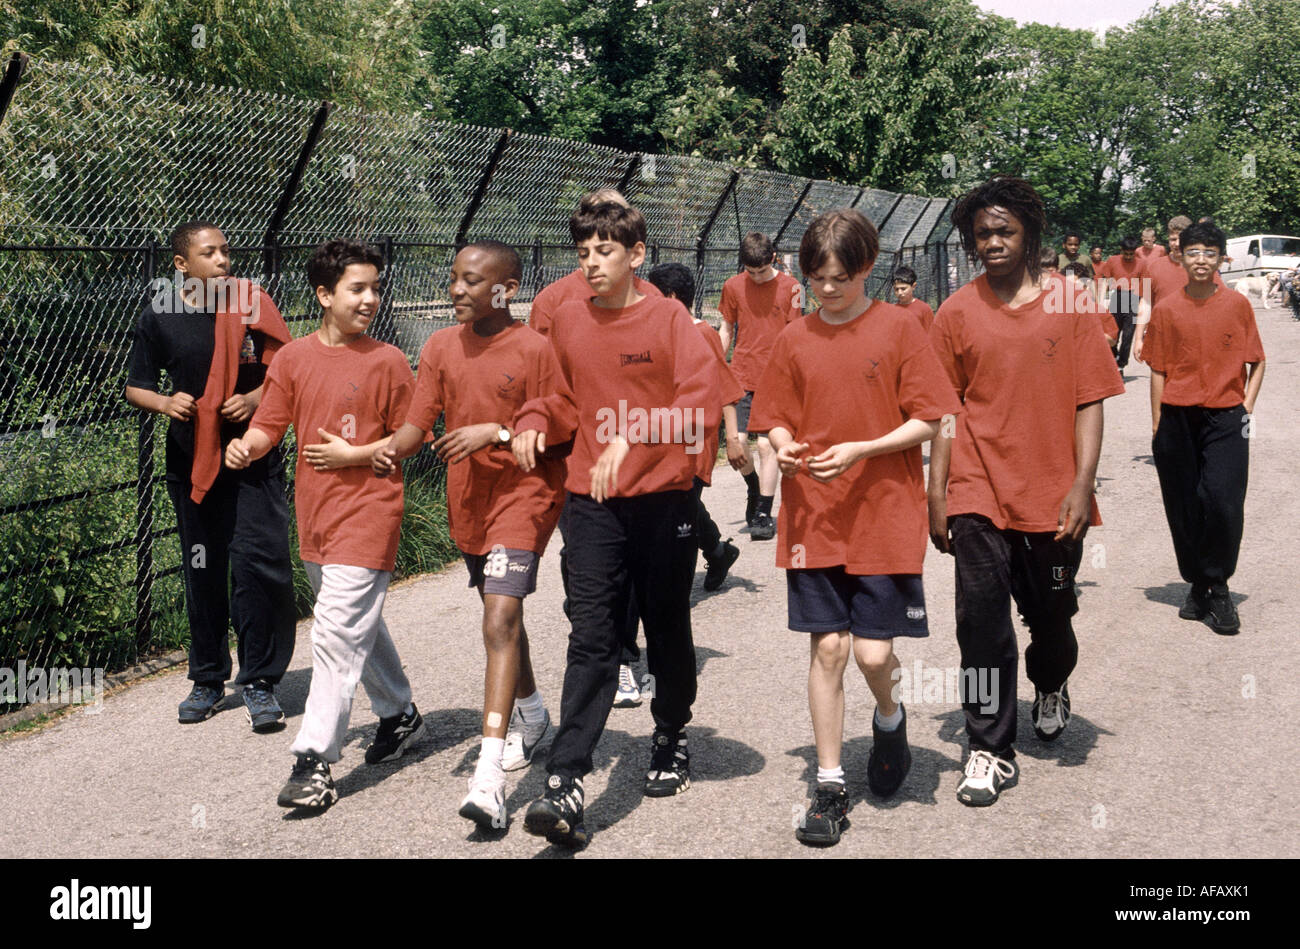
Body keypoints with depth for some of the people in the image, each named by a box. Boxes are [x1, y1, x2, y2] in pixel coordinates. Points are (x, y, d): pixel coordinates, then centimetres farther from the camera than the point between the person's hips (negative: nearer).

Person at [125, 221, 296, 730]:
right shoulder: (159, 316, 1)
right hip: (192, 458, 2)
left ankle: (259, 682, 4)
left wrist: (256, 398, -13)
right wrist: (165, 403, -12)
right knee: (202, 571, 11)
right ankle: (208, 679, 26)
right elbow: (135, 387, 9)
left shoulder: (251, 304, -2)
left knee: (259, 564, -10)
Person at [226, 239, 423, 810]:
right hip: (314, 512, 6)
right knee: (359, 624, 20)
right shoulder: (293, 358, 6)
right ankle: (399, 715, 39)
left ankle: (315, 760, -8)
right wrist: (246, 445, -15)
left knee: (337, 633, -11)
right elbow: (270, 423, 6)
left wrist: (353, 454, -14)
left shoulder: (386, 361, -6)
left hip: (367, 512, -6)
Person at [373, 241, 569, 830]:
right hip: (468, 498, 6)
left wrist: (496, 433, -22)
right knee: (501, 613, 22)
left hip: (524, 492, -6)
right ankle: (531, 717, 47)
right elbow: (418, 420, 1)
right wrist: (392, 449, -20)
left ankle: (489, 775, -23)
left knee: (500, 620, -19)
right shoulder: (441, 348, 5)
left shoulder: (533, 349, -10)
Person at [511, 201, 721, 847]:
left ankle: (671, 740, 37)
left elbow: (702, 403, -17)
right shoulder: (569, 321, 7)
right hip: (592, 502, 2)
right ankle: (566, 783, -11)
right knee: (590, 639, -7)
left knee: (668, 631, 14)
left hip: (663, 499, -2)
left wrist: (633, 434, -29)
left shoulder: (668, 318, -6)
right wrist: (534, 421, 0)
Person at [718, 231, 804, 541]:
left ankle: (764, 515, 3)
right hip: (741, 377, 2)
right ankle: (754, 486, 24)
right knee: (736, 441, -7)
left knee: (766, 445, -6)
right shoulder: (733, 287, 5)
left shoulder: (790, 287, -1)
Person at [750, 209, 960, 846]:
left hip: (885, 514, -2)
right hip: (814, 519, 2)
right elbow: (777, 419, 12)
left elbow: (926, 421, -4)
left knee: (873, 652, -4)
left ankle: (889, 718, 32)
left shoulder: (898, 327, -3)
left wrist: (861, 450, -17)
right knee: (827, 647, 3)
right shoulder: (795, 339, 5)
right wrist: (784, 446, -11)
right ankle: (829, 786, 14)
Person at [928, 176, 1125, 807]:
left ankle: (1051, 686, 47)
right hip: (979, 494, 0)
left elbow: (1088, 403, 0)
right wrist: (936, 495, 0)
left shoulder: (1069, 307, 1)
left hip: (1054, 497, 1)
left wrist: (1082, 485, -9)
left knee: (1052, 618, 14)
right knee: (982, 622, -5)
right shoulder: (957, 313, 3)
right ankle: (991, 751, 6)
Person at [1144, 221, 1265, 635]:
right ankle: (1197, 586, 22)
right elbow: (1158, 371, 5)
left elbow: (1256, 362, 10)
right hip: (1177, 419, 1)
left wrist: (1247, 407, -1)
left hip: (1225, 418, -1)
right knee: (1184, 509, 6)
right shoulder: (1166, 309, 2)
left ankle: (1218, 589, 4)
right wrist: (1158, 426, 2)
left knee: (1223, 503, -13)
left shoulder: (1238, 305, 2)